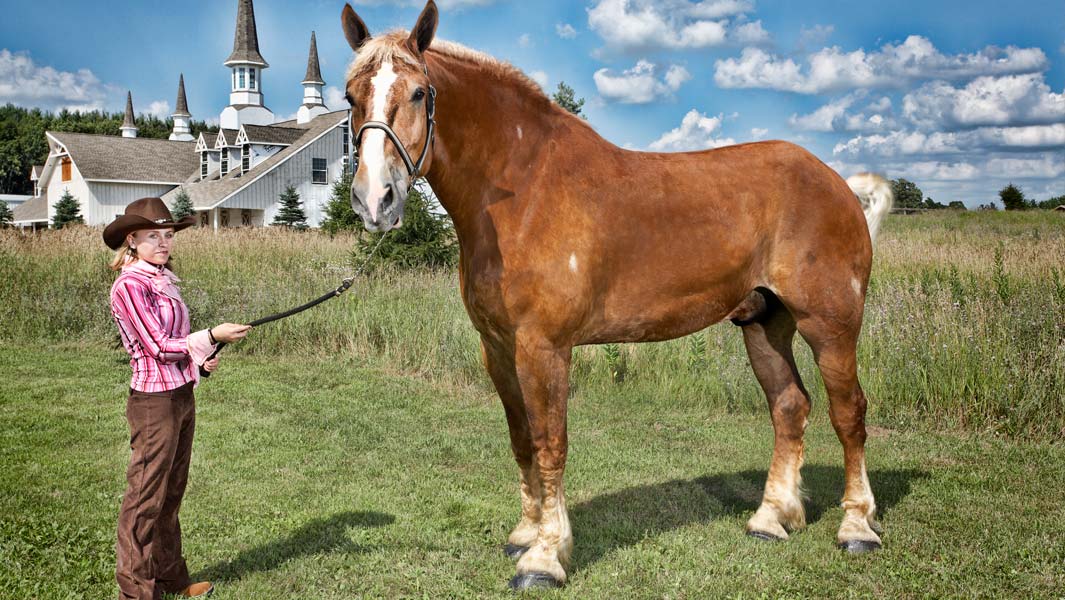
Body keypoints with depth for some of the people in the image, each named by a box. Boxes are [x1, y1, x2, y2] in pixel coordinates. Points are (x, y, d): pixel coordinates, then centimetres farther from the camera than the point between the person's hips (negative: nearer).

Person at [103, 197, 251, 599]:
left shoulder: (162, 281, 12)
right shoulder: (130, 285, -14)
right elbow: (158, 347, -17)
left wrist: (200, 360, 3)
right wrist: (212, 336, -17)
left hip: (181, 396, 9)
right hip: (154, 402, -9)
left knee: (171, 494, 16)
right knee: (145, 498, -1)